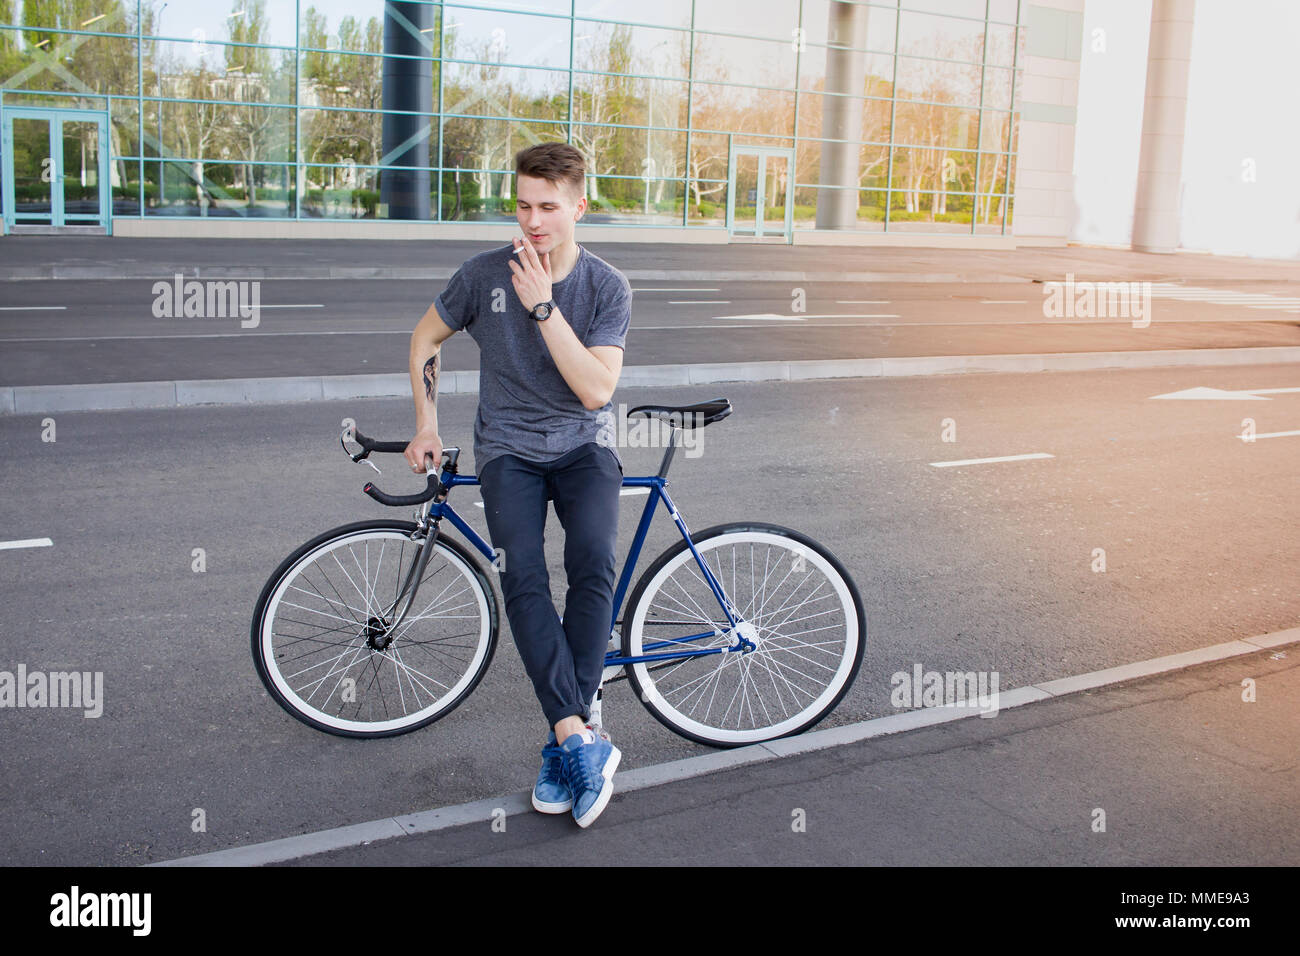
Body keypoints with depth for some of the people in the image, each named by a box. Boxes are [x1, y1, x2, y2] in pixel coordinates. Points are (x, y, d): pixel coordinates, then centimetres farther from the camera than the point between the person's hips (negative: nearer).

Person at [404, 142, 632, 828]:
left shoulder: (608, 287, -6)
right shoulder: (484, 274, -4)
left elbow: (596, 389, -18)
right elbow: (425, 339, 13)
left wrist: (543, 306, -22)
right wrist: (426, 425, 6)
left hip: (582, 446, 0)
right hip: (508, 449, 1)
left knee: (593, 562, -29)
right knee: (522, 576, -26)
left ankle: (562, 742, -20)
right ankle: (582, 739, -27)